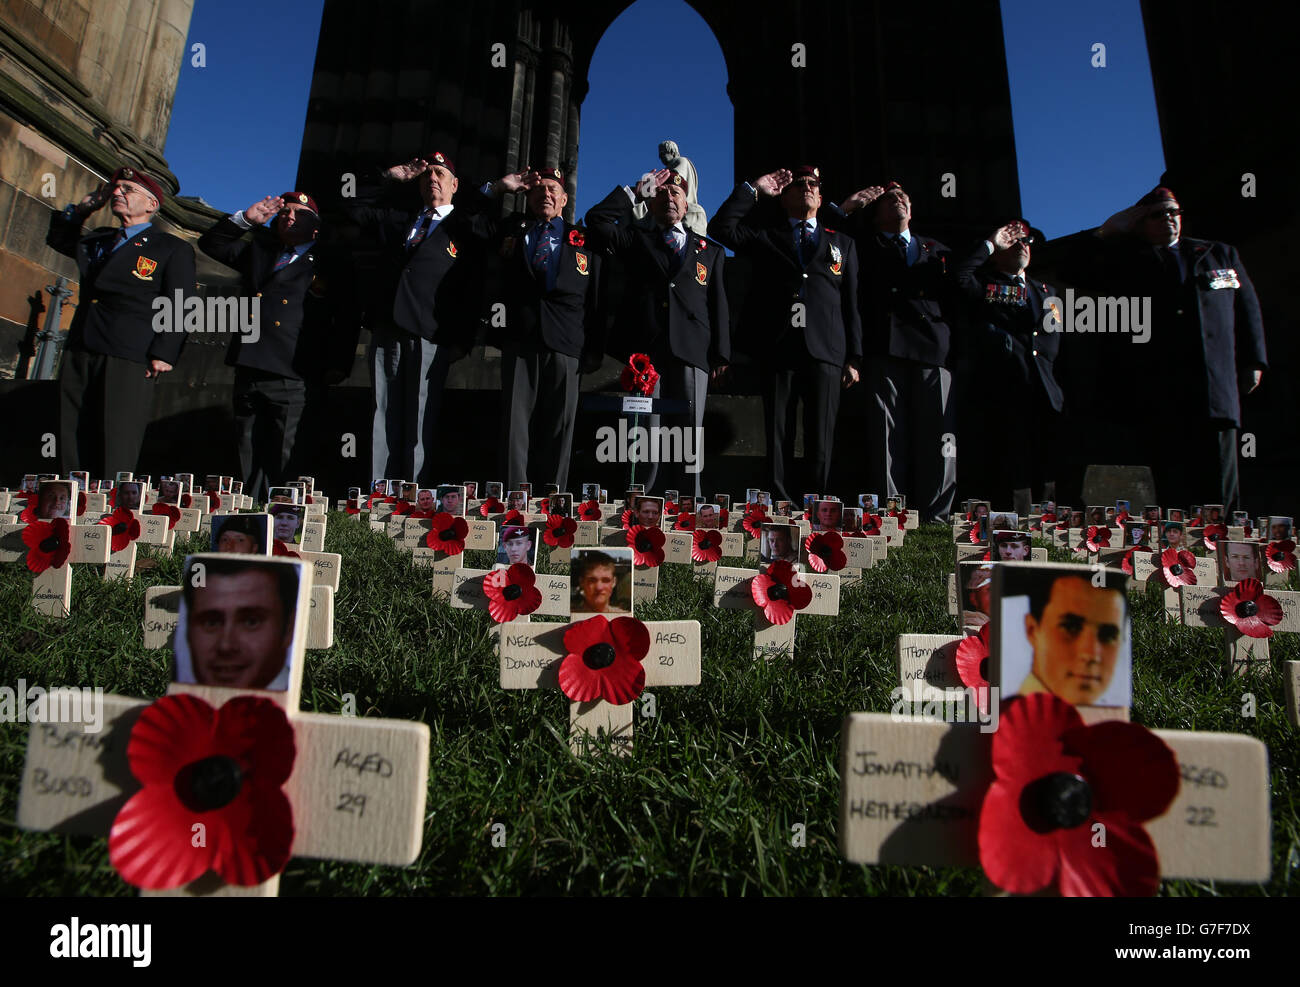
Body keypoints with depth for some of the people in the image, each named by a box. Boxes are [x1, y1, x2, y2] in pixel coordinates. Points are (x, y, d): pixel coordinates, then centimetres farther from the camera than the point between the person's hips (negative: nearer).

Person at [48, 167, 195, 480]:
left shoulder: (174, 249, 3)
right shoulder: (98, 239, 23)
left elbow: (179, 307, -4)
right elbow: (58, 239, 41)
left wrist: (163, 354, -16)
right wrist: (84, 206, 24)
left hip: (129, 363, -7)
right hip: (79, 356, 7)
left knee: (116, 458, -9)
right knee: (73, 453, 5)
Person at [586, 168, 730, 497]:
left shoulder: (709, 250, 22)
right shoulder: (636, 239, 21)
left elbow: (718, 305, 15)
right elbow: (596, 219, 6)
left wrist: (721, 355, 5)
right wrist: (635, 192, 10)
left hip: (692, 354, 1)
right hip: (644, 351, -1)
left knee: (690, 442, 0)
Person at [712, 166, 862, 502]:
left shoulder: (842, 243, 21)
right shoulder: (766, 236, 18)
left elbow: (851, 303, 14)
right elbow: (723, 228, 1)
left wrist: (854, 358, 7)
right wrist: (753, 189, 6)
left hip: (825, 352, 1)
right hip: (778, 350, -1)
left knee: (821, 439, 1)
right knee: (778, 437, 1)